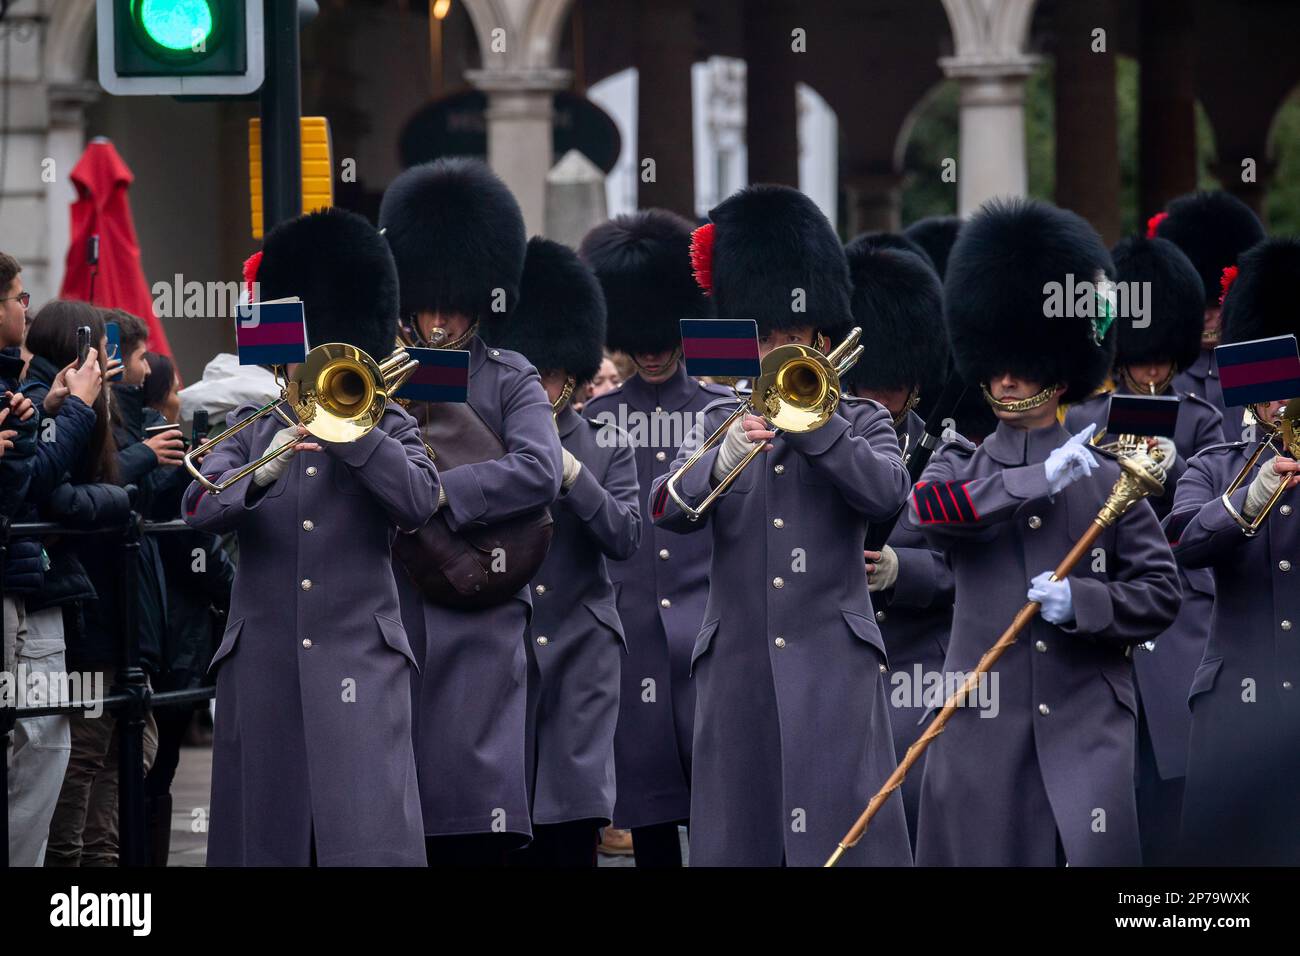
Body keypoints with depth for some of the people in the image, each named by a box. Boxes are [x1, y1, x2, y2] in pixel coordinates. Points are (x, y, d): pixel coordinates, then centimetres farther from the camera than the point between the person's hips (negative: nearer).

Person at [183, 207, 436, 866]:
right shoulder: (250, 426, 12)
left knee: (372, 836, -12)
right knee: (267, 831, 3)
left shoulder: (389, 426, 9)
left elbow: (420, 502, -9)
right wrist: (262, 475, -22)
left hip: (358, 659, -2)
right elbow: (200, 507, -4)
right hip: (262, 661, 2)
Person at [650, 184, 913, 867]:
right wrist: (724, 459, -21)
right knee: (740, 831, 2)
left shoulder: (862, 420, 9)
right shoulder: (720, 421, 13)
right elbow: (668, 510, -2)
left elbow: (886, 491, -11)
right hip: (737, 660, 2)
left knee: (846, 833, -10)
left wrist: (808, 420, -17)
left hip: (831, 660, -2)